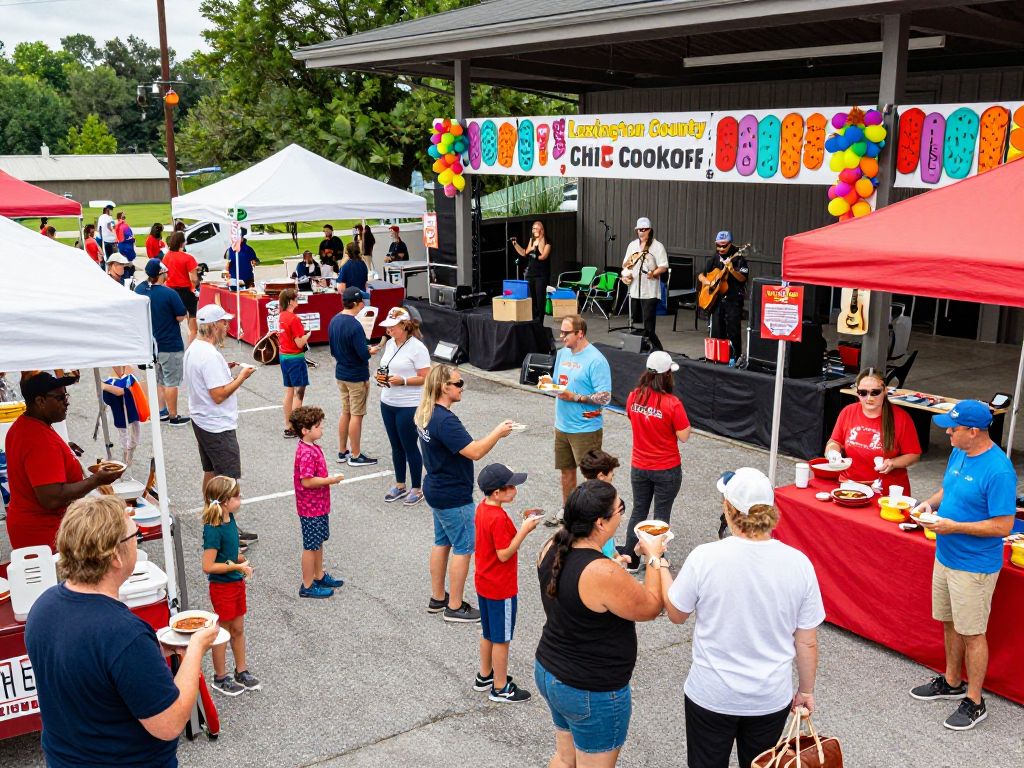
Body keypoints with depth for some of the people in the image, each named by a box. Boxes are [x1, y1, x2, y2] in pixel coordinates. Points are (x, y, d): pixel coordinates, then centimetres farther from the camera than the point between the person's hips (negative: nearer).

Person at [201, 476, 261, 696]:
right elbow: (208, 566, -26)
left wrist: (240, 559, 1)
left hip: (236, 583, 8)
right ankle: (220, 678, 26)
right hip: (222, 587, -8)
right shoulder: (213, 530, -26)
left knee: (238, 629, 19)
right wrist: (236, 566, -23)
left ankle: (241, 671, 34)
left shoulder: (230, 518, -1)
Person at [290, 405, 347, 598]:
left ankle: (319, 576, 38)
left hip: (320, 505, 10)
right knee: (311, 546, 3)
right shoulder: (306, 453, -26)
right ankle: (307, 586, 15)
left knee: (319, 541, 22)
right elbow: (307, 481, -28)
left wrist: (329, 479, 5)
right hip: (311, 508, -10)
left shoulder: (313, 447, 6)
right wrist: (330, 480, -21)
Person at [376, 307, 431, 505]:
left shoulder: (417, 348, -15)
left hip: (409, 406, -7)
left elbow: (426, 378, -16)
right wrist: (381, 377, -2)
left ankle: (417, 489, 17)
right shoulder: (390, 344, 8)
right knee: (396, 446, 16)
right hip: (387, 403, 7)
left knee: (410, 447, 3)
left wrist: (402, 381, -26)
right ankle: (400, 486, 30)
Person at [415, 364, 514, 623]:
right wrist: (498, 433, -19)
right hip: (454, 497, -10)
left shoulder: (426, 413, 3)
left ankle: (437, 598, 31)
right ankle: (455, 607, 13)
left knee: (442, 542, 20)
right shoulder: (445, 421, -28)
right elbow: (475, 452, -30)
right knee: (464, 548, 3)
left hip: (436, 490, 10)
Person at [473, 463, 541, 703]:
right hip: (501, 589, -9)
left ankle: (484, 676, 39)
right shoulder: (499, 518, -28)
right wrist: (524, 530, -24)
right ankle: (500, 688, 21)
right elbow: (504, 554, -25)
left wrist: (522, 523, 3)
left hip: (484, 584, 9)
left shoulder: (482, 507, 0)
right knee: (501, 639, 7)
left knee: (488, 633, 24)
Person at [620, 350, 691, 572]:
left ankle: (630, 560, 25)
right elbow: (684, 436, -14)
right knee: (661, 515, 11)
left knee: (638, 512, 18)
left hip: (639, 467, 4)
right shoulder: (672, 404, -22)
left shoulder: (633, 397, -7)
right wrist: (682, 418, -1)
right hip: (667, 470, -4)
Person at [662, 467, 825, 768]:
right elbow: (807, 643, -6)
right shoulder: (798, 563, -15)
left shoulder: (705, 558, -22)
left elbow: (676, 614, -4)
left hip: (711, 696, -1)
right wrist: (806, 690, 11)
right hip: (772, 698, 2)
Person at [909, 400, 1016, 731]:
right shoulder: (958, 453, 2)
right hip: (945, 556, 8)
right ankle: (952, 682, 40)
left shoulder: (998, 470, -25)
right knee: (950, 623, 21)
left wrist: (953, 526, -25)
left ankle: (974, 702, 21)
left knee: (972, 634, 5)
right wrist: (930, 503, -2)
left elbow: (1004, 526, -24)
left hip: (974, 566, -8)